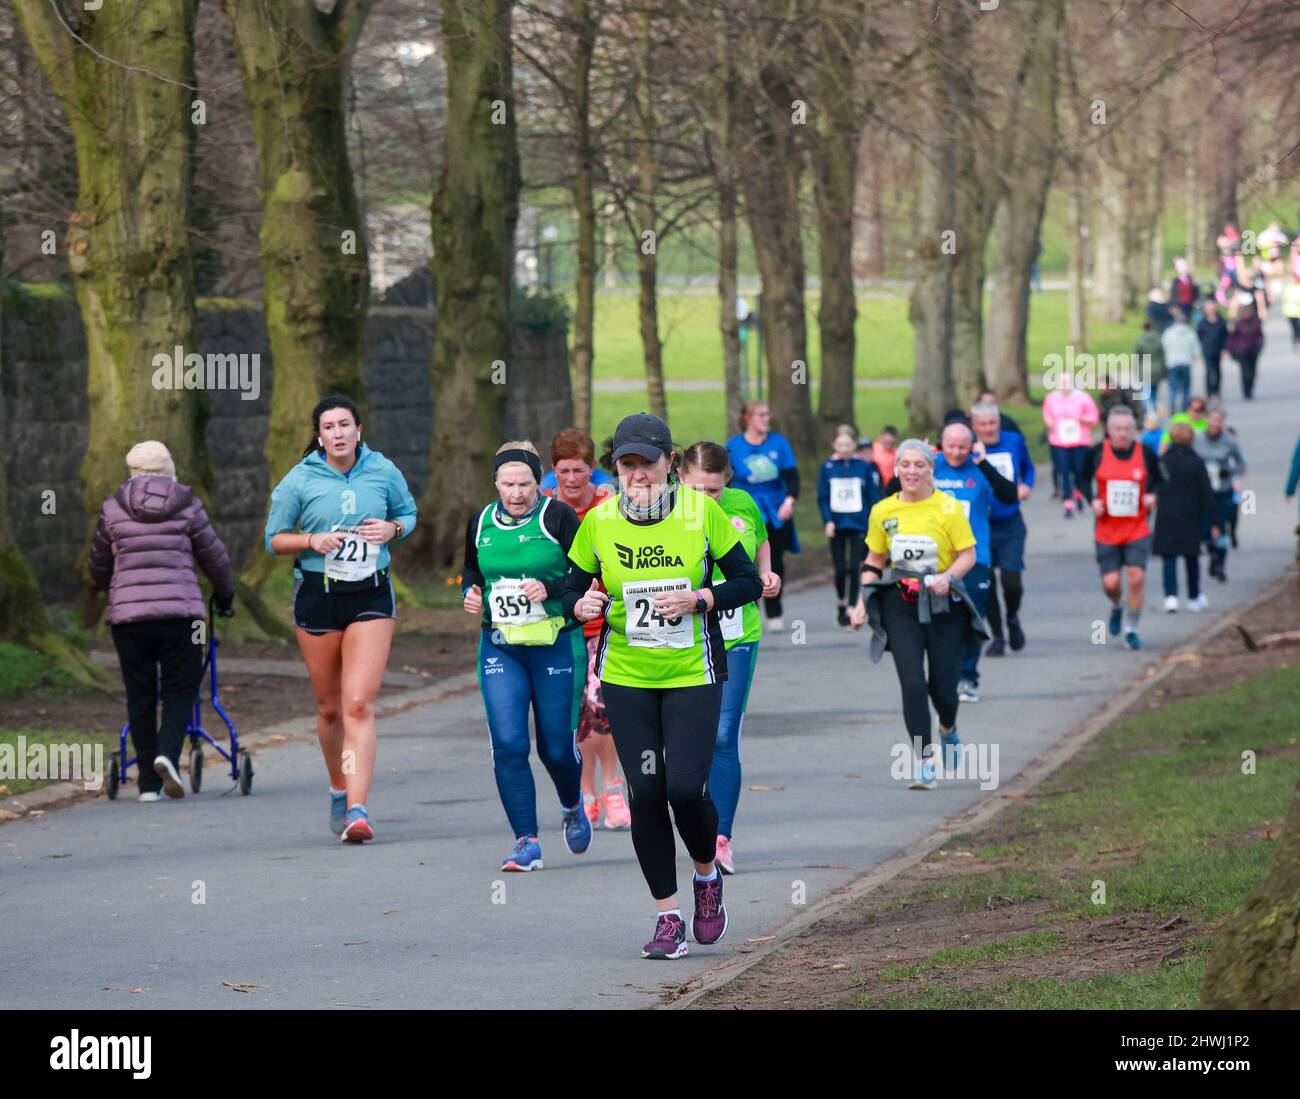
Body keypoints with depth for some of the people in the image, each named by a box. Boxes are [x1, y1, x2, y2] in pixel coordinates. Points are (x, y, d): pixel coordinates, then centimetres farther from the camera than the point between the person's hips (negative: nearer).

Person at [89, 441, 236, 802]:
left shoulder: (113, 508, 7)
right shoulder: (188, 506, 5)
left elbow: (98, 565, 18)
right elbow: (215, 558, 13)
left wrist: (105, 589, 40)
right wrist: (225, 594, 32)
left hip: (128, 614, 1)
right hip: (180, 610, -1)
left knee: (140, 696, 9)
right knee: (180, 690, 8)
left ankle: (148, 782, 8)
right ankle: (168, 753, -18)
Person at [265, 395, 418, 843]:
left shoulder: (383, 472, 1)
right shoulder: (299, 481, -2)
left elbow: (408, 513, 18)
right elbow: (275, 538, 5)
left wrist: (392, 528, -5)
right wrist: (313, 540, -14)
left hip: (372, 595, -1)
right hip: (317, 595, 1)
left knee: (359, 704, -13)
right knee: (329, 708, 9)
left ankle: (357, 808, -19)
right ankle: (339, 790, 34)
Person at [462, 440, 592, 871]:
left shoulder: (558, 516, -6)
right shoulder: (481, 522, 7)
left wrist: (550, 588, -24)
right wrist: (469, 592, 3)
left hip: (557, 645, -3)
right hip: (499, 648, 3)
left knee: (557, 747, 3)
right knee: (508, 744, -10)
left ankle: (573, 807, 37)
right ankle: (527, 842, -5)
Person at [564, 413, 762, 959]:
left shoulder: (702, 511, -6)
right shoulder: (598, 521, -1)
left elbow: (749, 582, 0)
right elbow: (573, 590, 9)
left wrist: (699, 598, -17)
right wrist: (583, 604, -14)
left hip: (692, 675, -2)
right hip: (626, 678, 2)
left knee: (686, 788, -12)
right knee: (645, 793, -3)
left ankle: (707, 876, 19)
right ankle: (668, 917, 8)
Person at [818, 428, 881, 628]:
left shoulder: (864, 467, -1)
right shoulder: (827, 467, 0)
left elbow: (873, 497, 2)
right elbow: (822, 498, 1)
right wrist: (828, 521, -10)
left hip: (858, 525, -1)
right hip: (837, 525, 1)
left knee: (854, 568, -7)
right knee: (840, 569, 6)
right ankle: (841, 603, 27)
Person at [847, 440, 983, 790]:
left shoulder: (948, 508, -5)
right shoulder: (883, 511, 4)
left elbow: (968, 554, -3)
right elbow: (874, 561, 14)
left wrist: (947, 577, -22)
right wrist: (861, 604, 6)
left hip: (943, 605, -1)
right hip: (900, 606, 2)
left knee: (942, 685, 4)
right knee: (912, 683, -11)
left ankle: (948, 729, 39)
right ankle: (924, 761, -8)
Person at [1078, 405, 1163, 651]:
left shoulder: (1146, 453, -3)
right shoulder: (1097, 453, -4)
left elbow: (1157, 481, 10)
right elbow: (1083, 480, 9)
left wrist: (1152, 495, -11)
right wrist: (1092, 499, -9)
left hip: (1138, 528, 0)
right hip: (1107, 530, 0)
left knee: (1137, 577, -13)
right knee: (1110, 583, -3)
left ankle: (1131, 628, 5)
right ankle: (1117, 608, 34)